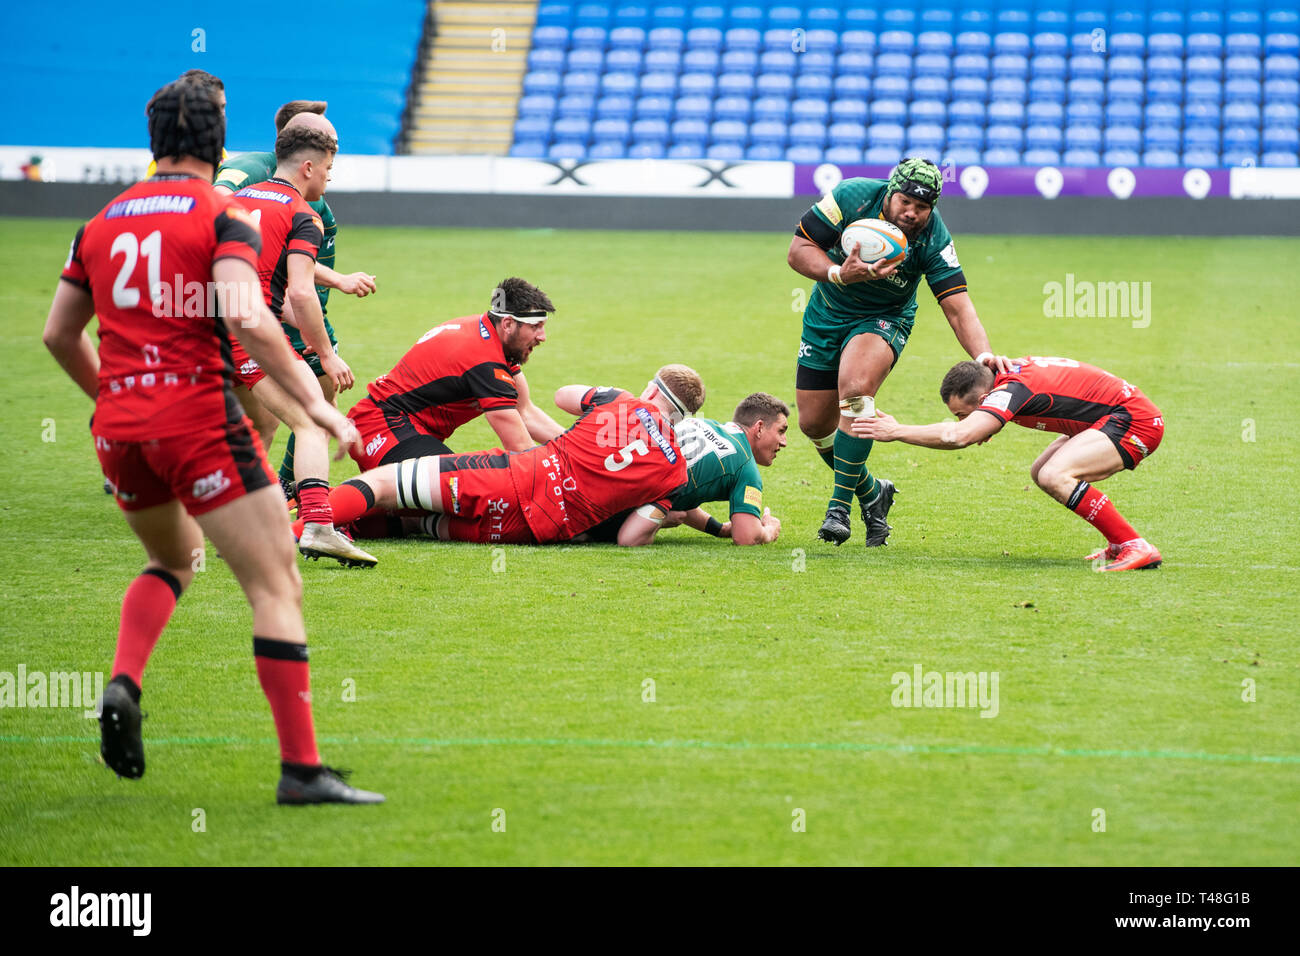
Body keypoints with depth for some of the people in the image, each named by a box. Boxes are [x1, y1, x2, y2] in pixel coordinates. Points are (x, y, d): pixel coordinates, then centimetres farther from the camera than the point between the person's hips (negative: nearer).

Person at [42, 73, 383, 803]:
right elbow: (244, 316, -20)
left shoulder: (102, 223, 14)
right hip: (198, 415, -6)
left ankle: (123, 684, 5)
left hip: (118, 429, 6)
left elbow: (59, 334, 20)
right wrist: (315, 402, -16)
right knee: (278, 586, -2)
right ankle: (301, 767, -9)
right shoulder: (223, 217, -4)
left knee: (174, 558, 30)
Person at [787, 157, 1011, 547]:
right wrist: (839, 274, -37)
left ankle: (841, 503, -22)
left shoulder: (933, 238, -23)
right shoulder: (853, 197, -23)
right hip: (826, 317, 3)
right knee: (813, 422, 4)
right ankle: (871, 493, 30)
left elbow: (957, 306, -23)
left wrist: (983, 356, -39)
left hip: (884, 320, -3)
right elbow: (798, 251, -19)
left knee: (855, 388, -32)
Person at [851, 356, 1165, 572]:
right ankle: (1119, 544, 19)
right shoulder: (1009, 372, 6)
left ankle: (1136, 548, -21)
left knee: (1054, 476, -26)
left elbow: (958, 435, -34)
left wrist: (896, 431, -24)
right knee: (1041, 473, 14)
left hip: (1135, 421, -11)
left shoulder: (1011, 389, -23)